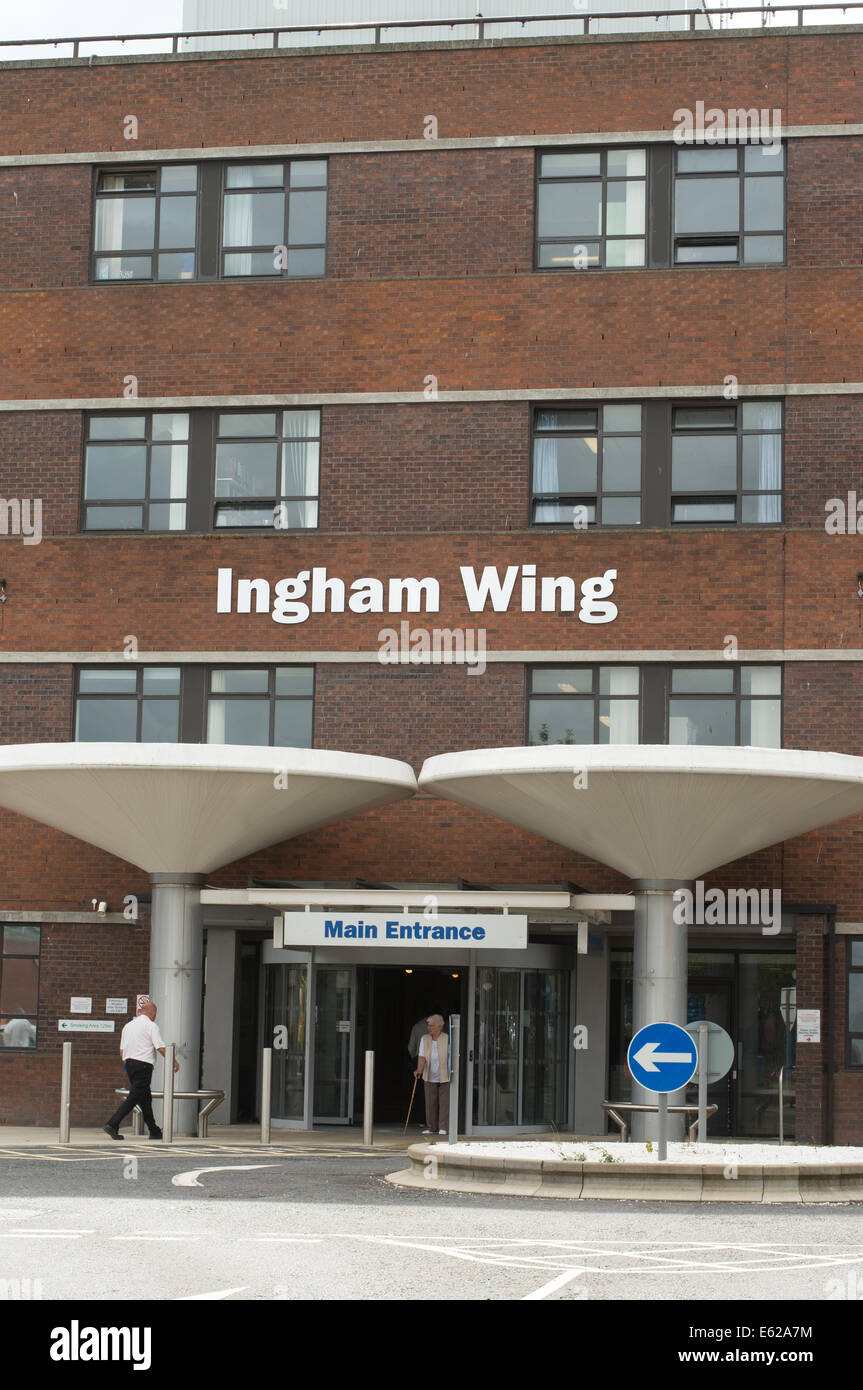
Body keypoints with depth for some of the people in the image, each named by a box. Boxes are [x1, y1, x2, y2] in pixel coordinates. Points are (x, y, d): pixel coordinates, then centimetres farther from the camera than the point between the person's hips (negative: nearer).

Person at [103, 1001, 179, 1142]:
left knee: (145, 1098, 14)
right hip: (144, 1065, -8)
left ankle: (154, 1131, 17)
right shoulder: (151, 1025, -5)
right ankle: (112, 1125, -20)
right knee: (133, 1098, -9)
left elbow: (122, 1048, 19)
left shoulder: (128, 1025, 16)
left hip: (129, 1063, 8)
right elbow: (161, 1047, -10)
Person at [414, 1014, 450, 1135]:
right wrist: (419, 1070, -24)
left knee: (444, 1102, -5)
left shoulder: (447, 1039, -6)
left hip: (444, 1077, -3)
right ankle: (431, 1128, 11)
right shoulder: (425, 1039, 2)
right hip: (430, 1077, 3)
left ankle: (443, 1128, -2)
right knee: (430, 1102, 4)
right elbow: (422, 1057, -8)